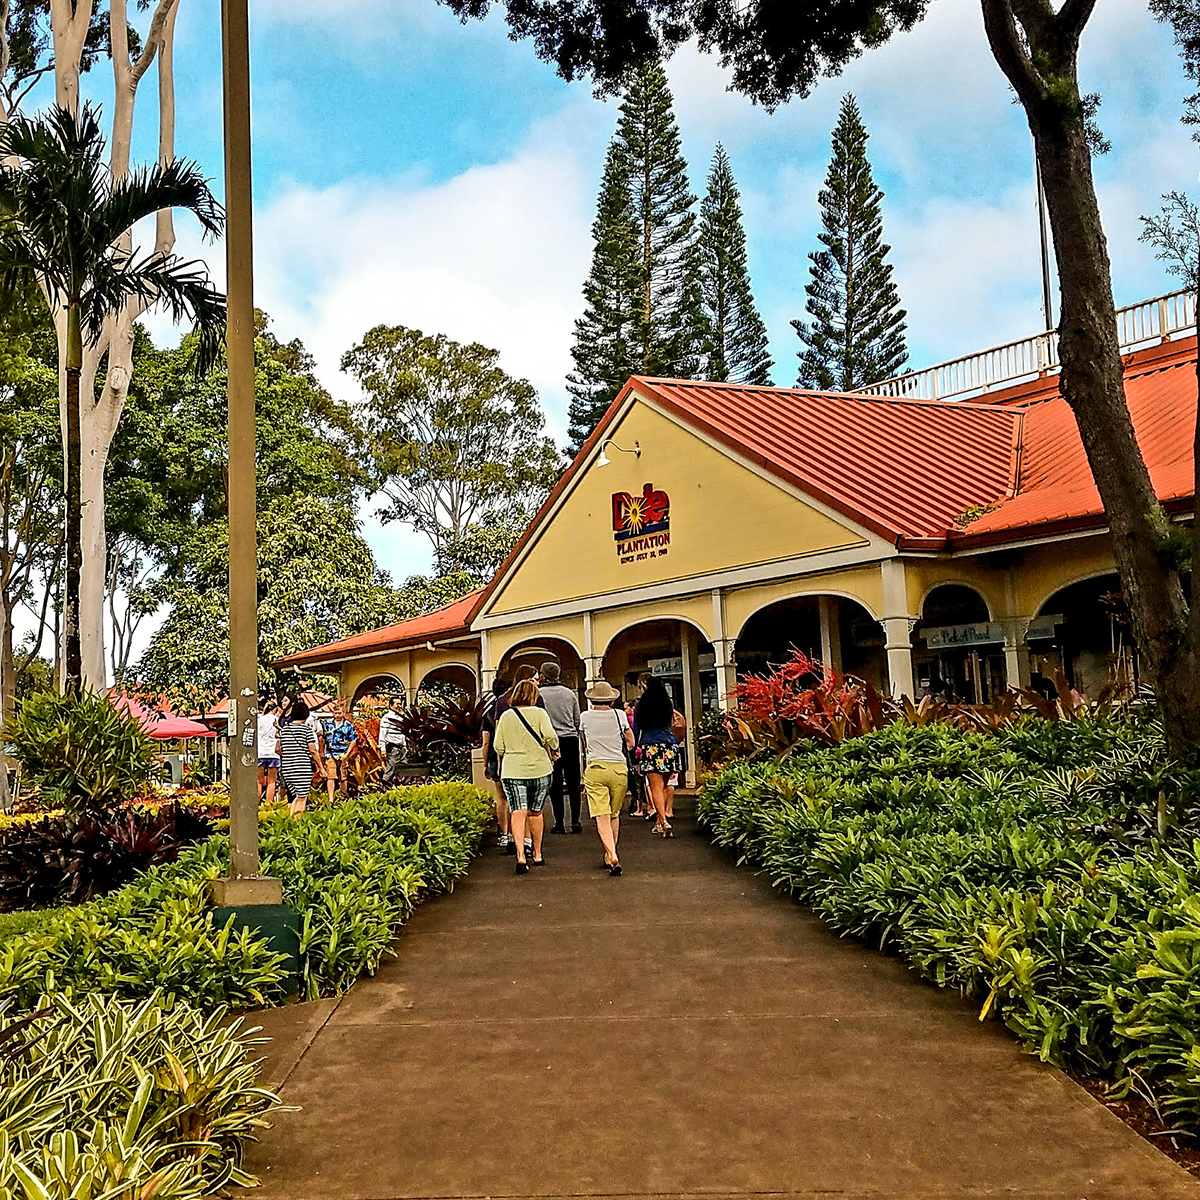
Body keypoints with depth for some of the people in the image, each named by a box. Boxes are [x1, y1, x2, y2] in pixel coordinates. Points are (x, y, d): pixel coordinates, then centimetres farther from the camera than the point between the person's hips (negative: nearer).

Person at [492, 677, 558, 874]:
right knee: (535, 813, 15)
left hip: (512, 771, 0)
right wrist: (552, 749, 7)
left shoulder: (505, 716, 5)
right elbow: (550, 736, -14)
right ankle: (537, 855, 25)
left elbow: (498, 746, 6)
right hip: (539, 769, 0)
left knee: (518, 813, -6)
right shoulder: (539, 713, -2)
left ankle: (521, 856, -20)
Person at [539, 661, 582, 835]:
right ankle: (575, 821, 5)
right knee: (573, 783, 7)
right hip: (571, 741, 2)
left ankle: (559, 823, 2)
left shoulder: (539, 694, -4)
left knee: (555, 784, 3)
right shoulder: (570, 693, 7)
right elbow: (578, 721, 12)